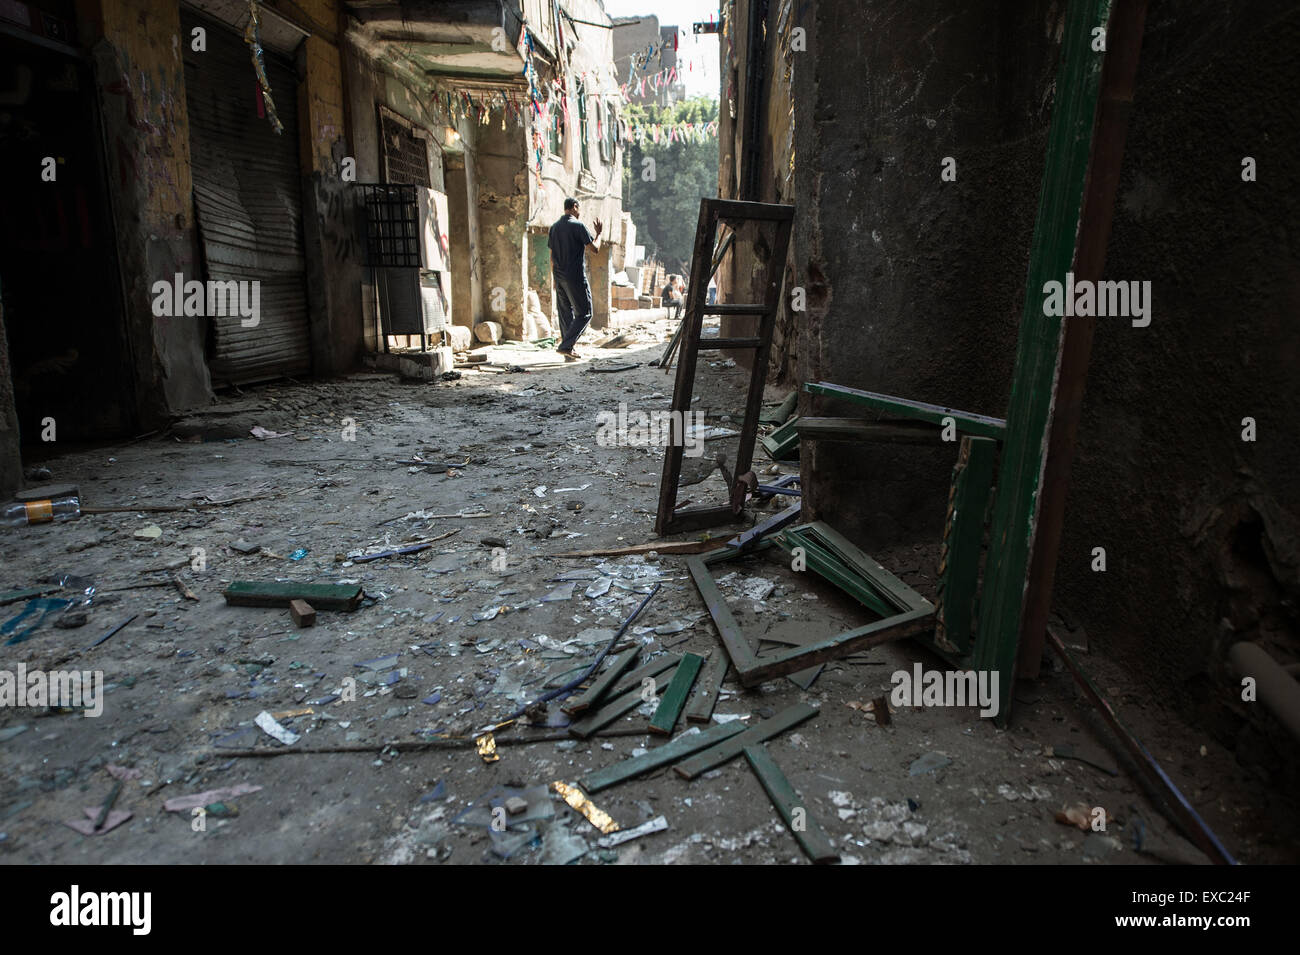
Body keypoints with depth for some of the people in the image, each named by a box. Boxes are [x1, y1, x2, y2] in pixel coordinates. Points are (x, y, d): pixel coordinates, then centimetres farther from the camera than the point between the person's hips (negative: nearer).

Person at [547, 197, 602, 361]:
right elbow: (595, 248, -8)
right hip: (575, 277, -7)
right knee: (584, 313, 1)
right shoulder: (577, 225, -9)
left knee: (566, 313, 11)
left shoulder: (554, 227, 12)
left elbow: (552, 256, 14)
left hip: (559, 277, 7)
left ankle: (569, 352, 11)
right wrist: (599, 233, 11)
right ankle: (565, 346, -10)